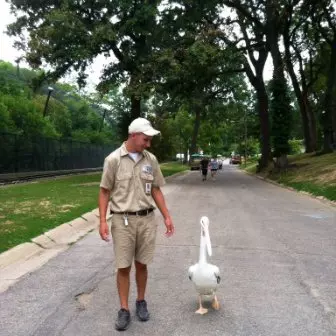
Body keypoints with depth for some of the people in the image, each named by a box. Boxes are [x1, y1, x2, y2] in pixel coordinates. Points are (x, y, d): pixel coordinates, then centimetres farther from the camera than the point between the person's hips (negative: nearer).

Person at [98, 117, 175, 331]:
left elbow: (156, 191, 9)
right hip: (123, 220, -2)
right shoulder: (114, 159, -7)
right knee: (123, 267, 5)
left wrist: (167, 217, 5)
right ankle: (124, 310, 20)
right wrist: (103, 221, -8)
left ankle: (141, 302, 32)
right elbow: (105, 192, -2)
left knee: (141, 264, 14)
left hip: (147, 219, 3)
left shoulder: (151, 160, 3)